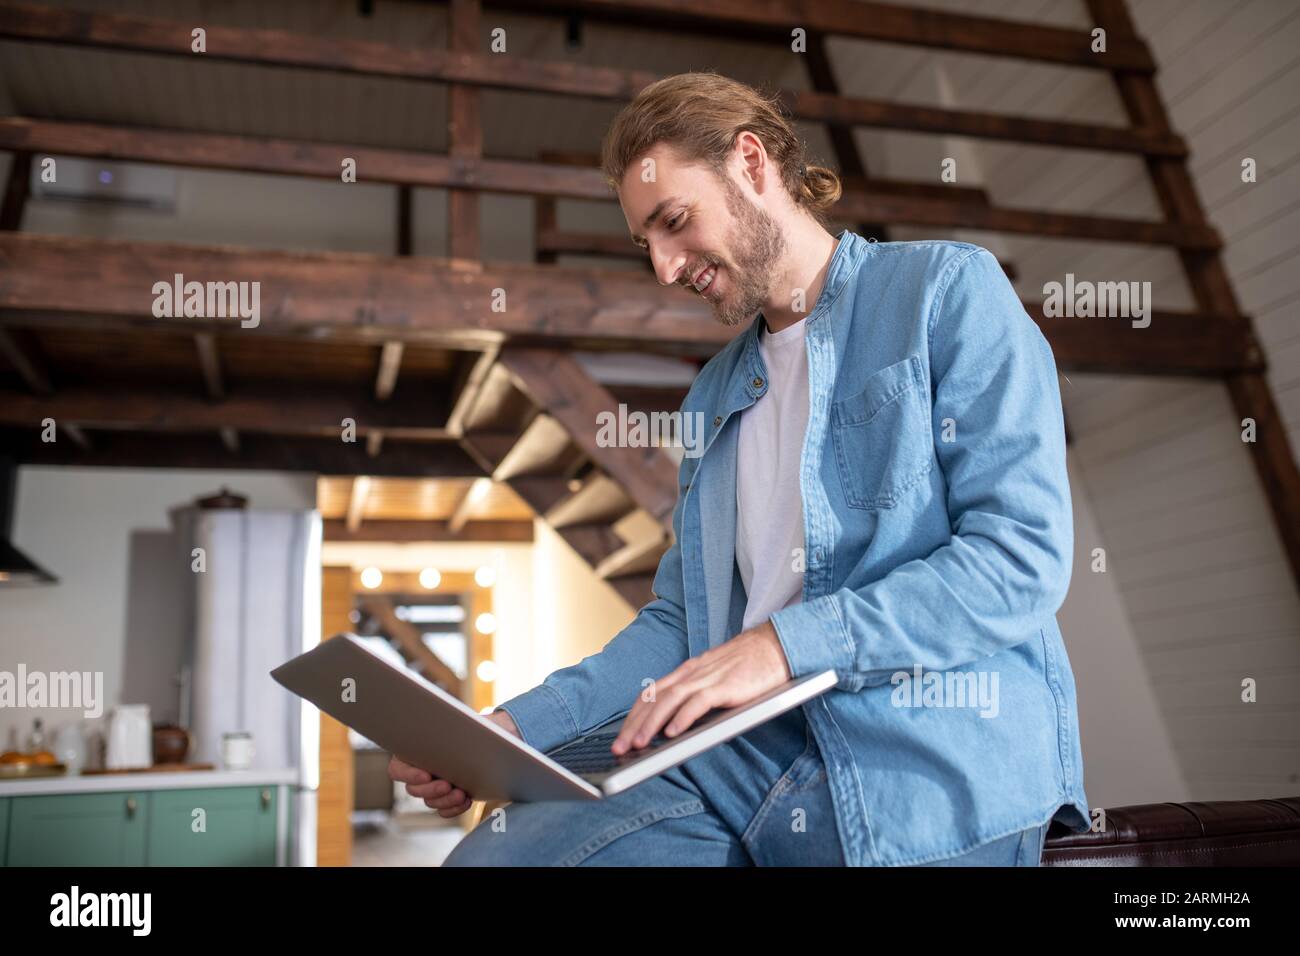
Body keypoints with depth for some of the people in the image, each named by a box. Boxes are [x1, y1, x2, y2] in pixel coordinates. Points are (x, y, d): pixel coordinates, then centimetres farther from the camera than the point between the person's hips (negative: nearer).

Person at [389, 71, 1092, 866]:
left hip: (939, 755, -4)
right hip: (752, 754, 5)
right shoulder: (716, 395, 20)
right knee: (491, 852, -19)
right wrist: (516, 727, 3)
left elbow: (1025, 558, -11)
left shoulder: (950, 290, 1)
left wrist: (787, 643, -19)